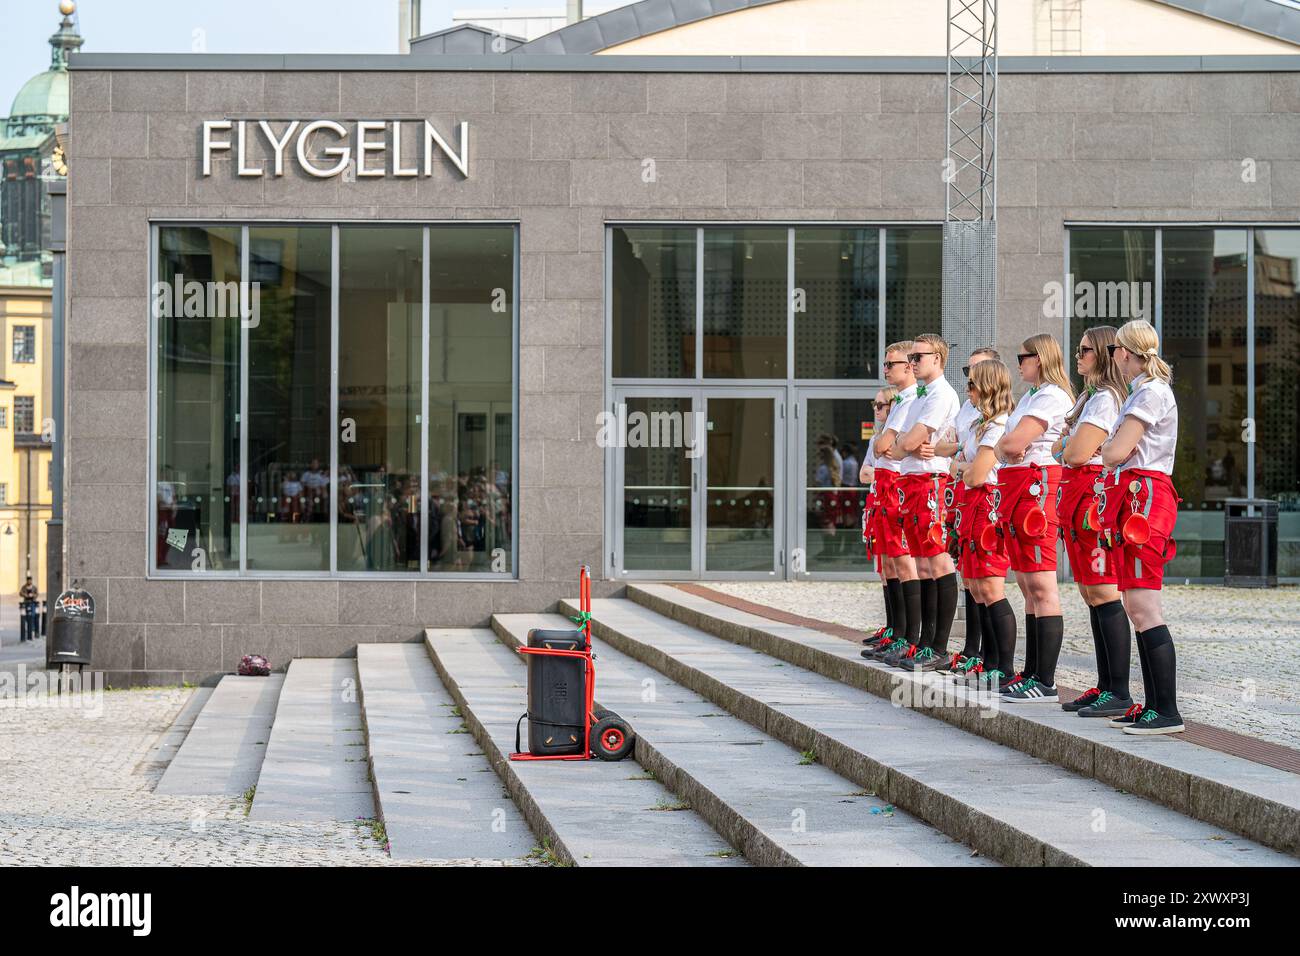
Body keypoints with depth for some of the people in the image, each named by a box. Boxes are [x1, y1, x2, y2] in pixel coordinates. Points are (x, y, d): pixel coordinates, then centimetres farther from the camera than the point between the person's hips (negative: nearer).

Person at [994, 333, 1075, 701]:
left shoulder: (1052, 396, -10)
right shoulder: (1028, 396, 21)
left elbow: (1013, 443, -18)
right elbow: (1006, 444, 16)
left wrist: (1003, 446, 2)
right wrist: (1009, 448, -4)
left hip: (1037, 484, -10)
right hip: (1016, 486, 10)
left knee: (1041, 584, -11)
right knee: (1027, 584, 12)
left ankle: (1046, 682, -12)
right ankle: (1030, 672, 17)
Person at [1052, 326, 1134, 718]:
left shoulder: (1105, 398, -11)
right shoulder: (1088, 396, 21)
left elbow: (1078, 452, -17)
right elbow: (1060, 448, 20)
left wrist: (1066, 447, 3)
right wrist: (1071, 444, -1)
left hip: (1094, 493, -10)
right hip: (1076, 493, 10)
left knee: (1103, 593, -11)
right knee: (1090, 593, 10)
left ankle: (1119, 693, -12)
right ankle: (1104, 686, 13)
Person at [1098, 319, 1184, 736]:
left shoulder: (1152, 391, -9)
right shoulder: (1140, 392, 21)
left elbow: (1116, 452, -14)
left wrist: (1103, 448, 4)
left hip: (1144, 496, -10)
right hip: (1132, 497, 10)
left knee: (1143, 604, -14)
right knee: (1136, 605, 10)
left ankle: (1168, 710, -17)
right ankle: (1152, 703, 13)